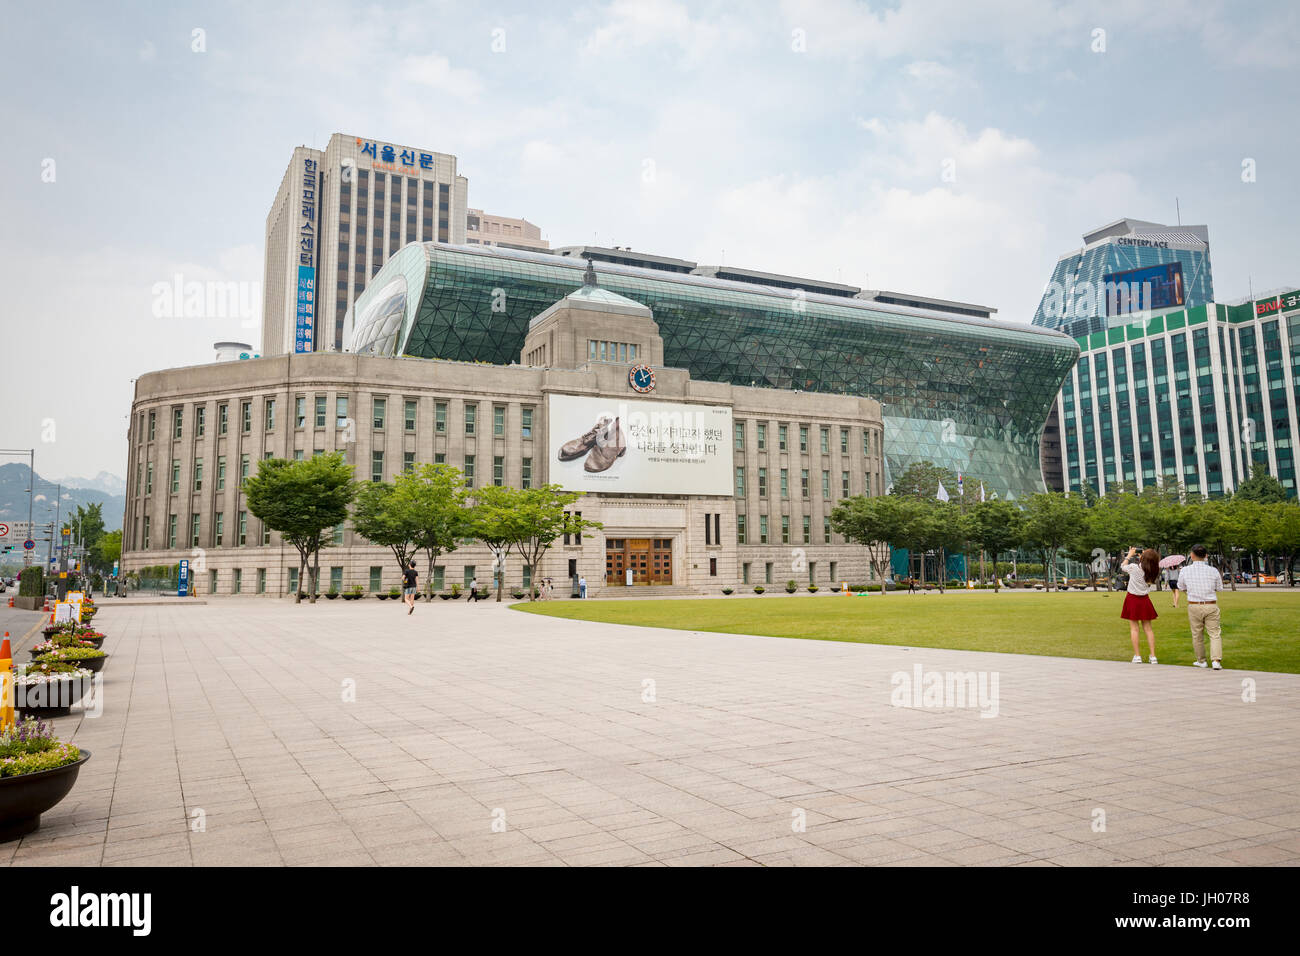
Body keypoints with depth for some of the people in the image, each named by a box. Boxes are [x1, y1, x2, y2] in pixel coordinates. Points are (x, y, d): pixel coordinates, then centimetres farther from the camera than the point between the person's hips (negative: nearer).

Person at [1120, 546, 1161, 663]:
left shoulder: (1134, 567, -18)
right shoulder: (1153, 572, -8)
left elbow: (1123, 566, 3)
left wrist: (1129, 555, 15)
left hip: (1132, 599, -3)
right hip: (1145, 600, 3)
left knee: (1134, 628, 2)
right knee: (1148, 628, 10)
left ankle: (1137, 656, 1)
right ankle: (1153, 656, 9)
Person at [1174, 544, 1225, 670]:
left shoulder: (1185, 571, -6)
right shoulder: (1213, 571, -6)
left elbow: (1181, 588, 8)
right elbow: (1219, 589, 7)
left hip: (1194, 606, 0)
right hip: (1211, 606, 0)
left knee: (1197, 635, 13)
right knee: (1215, 634, 5)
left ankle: (1201, 661, 24)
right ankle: (1216, 660, -10)